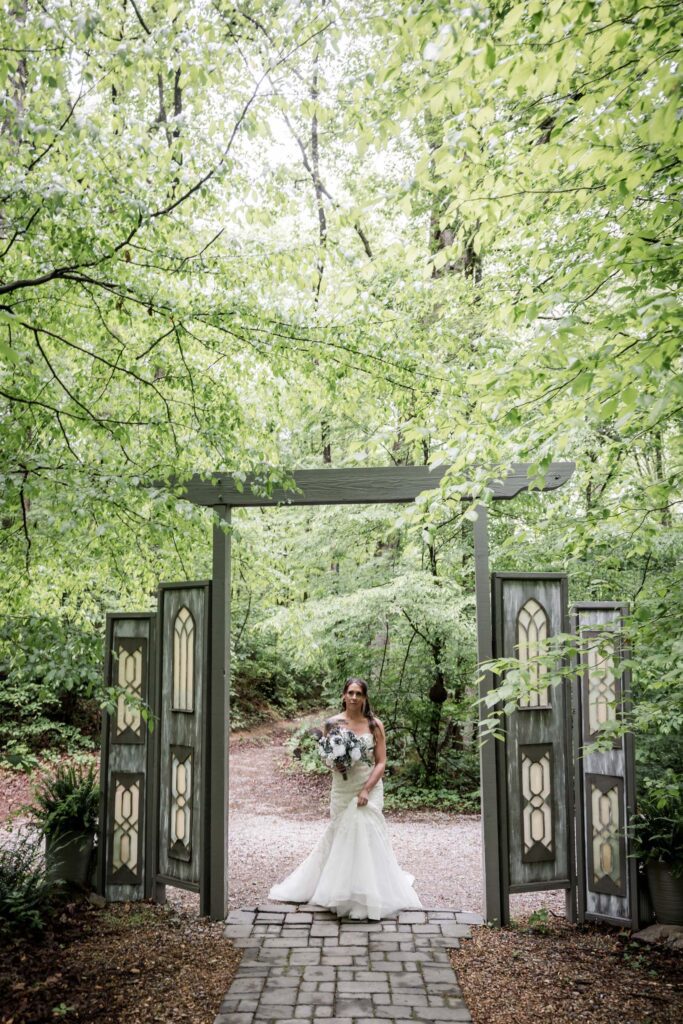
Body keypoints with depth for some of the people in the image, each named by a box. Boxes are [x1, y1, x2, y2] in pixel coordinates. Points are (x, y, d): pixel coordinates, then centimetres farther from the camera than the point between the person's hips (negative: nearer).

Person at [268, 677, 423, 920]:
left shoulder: (374, 725, -4)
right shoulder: (332, 723, 0)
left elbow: (381, 762, -5)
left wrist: (366, 789, -15)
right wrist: (334, 762, -12)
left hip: (369, 789, -2)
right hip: (341, 790, 2)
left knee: (364, 834, -8)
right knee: (337, 837, 8)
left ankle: (367, 901, 4)